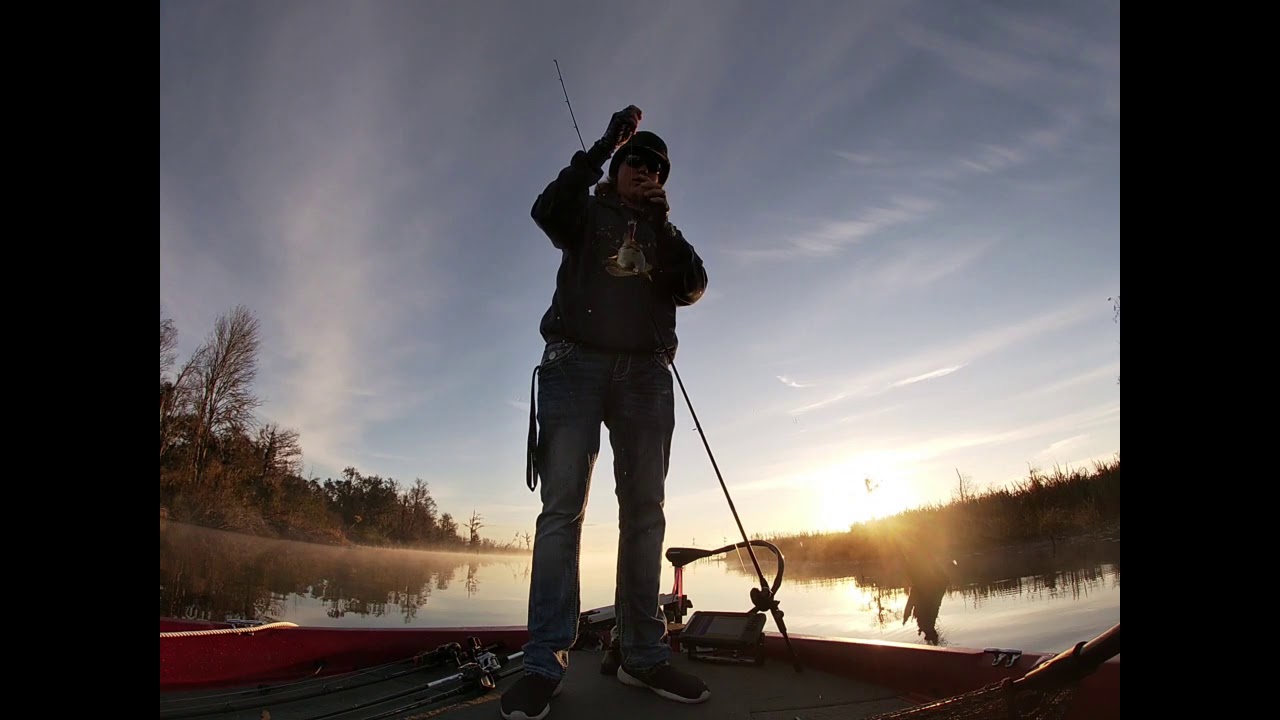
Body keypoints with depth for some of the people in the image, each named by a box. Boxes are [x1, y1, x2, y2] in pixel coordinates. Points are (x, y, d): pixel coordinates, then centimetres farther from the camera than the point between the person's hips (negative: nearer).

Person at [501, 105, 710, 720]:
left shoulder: (667, 235, 26)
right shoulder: (587, 215, 19)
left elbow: (692, 289, 9)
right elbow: (547, 211, -5)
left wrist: (664, 228, -4)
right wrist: (604, 146, -8)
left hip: (646, 374, 3)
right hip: (577, 362, -3)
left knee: (644, 509, -3)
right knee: (563, 504, -12)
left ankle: (643, 655, 1)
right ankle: (545, 663, -12)